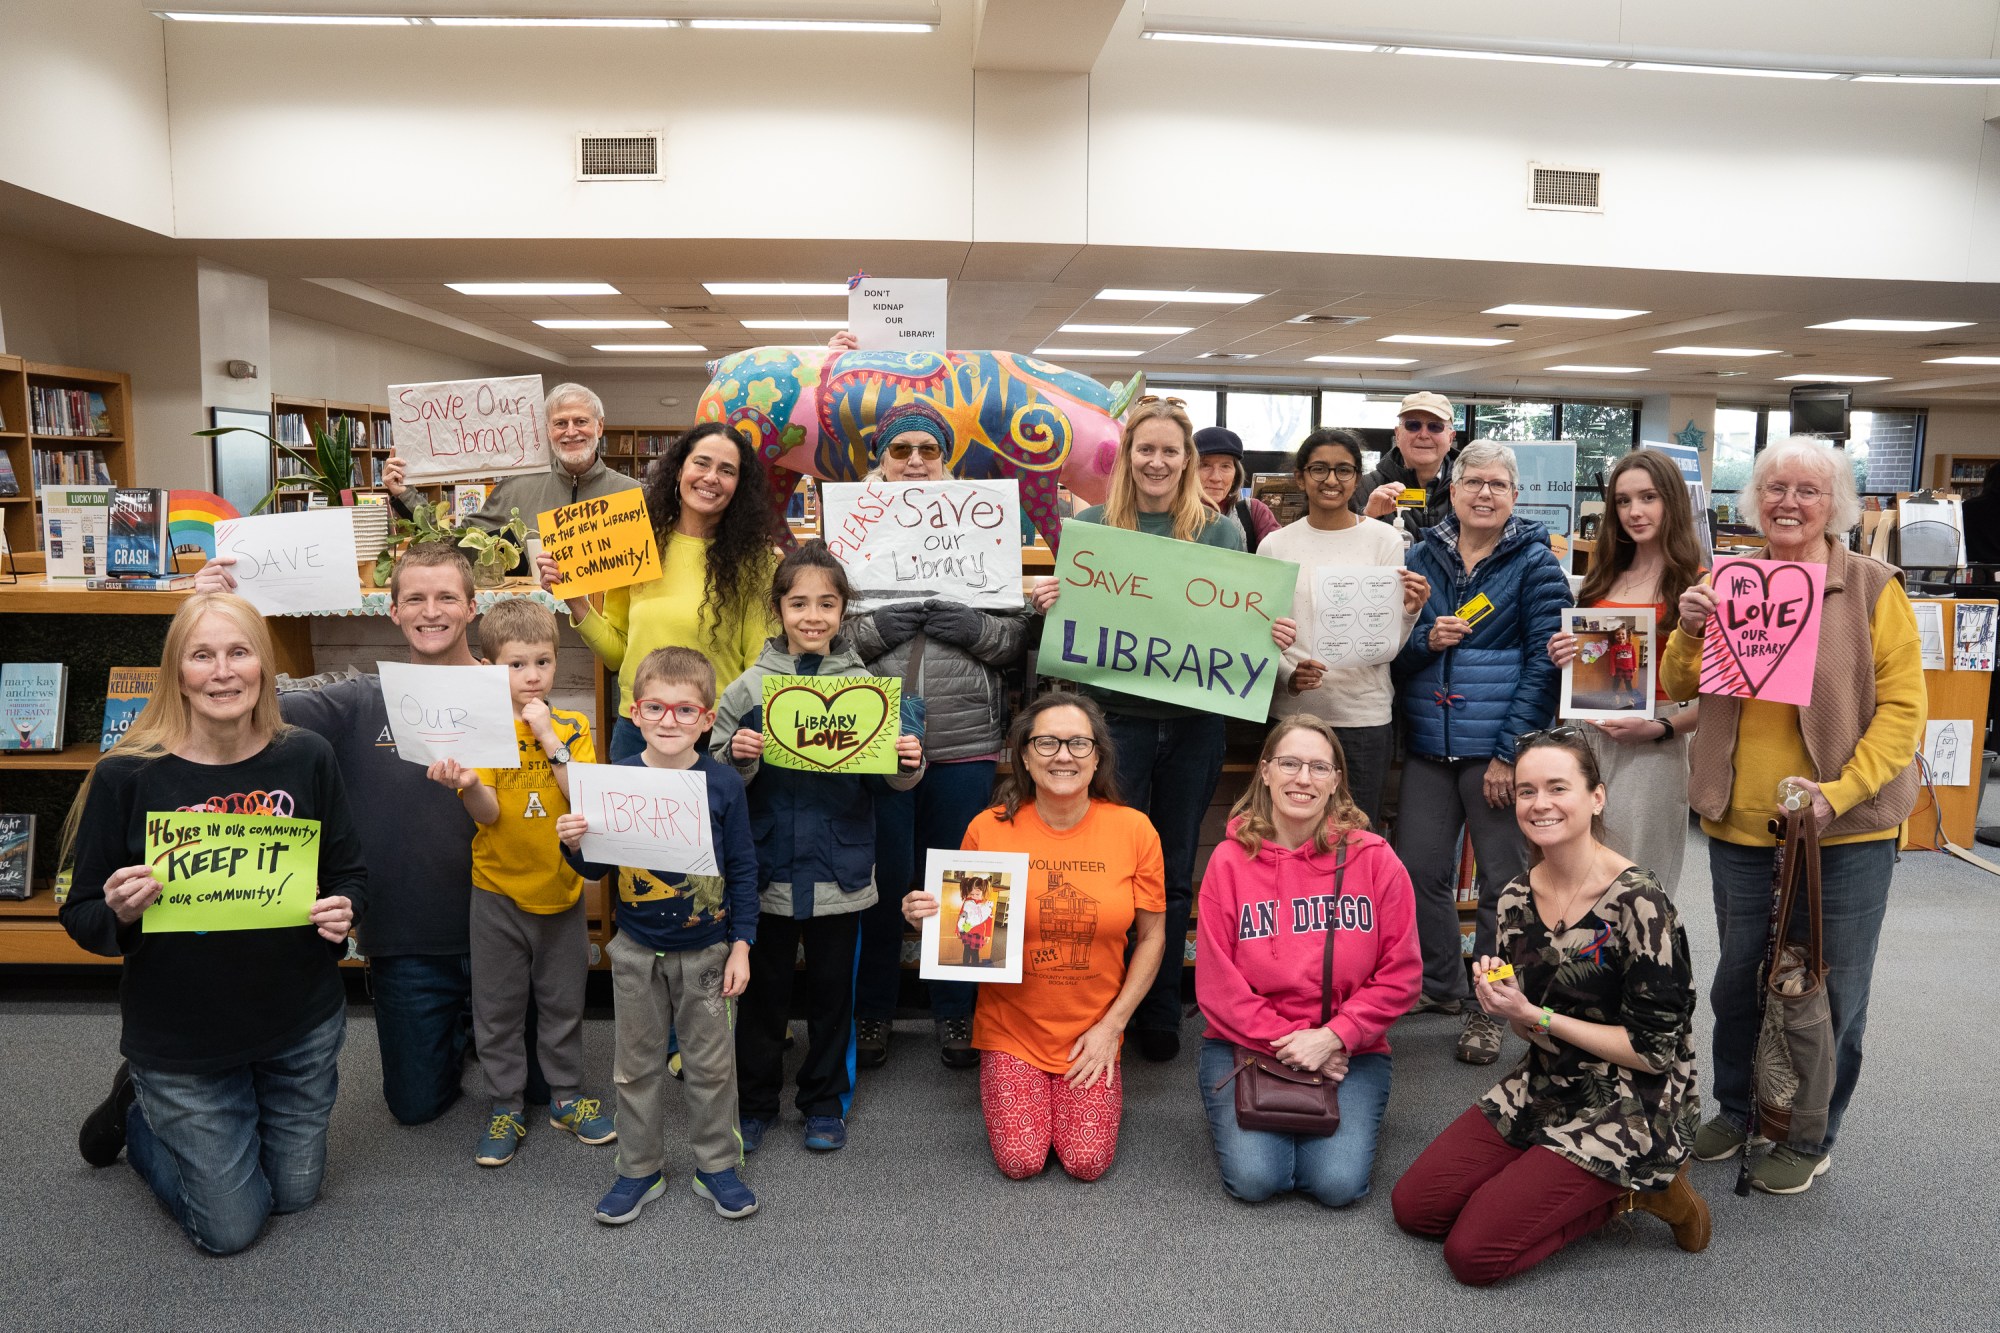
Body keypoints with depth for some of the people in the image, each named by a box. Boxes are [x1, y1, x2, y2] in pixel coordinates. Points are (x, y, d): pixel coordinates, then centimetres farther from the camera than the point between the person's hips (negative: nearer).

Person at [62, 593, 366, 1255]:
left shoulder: (306, 758, -9)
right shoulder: (126, 776, -15)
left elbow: (349, 871, 3)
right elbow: (81, 919, -6)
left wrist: (342, 911, -19)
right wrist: (120, 912, -28)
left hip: (303, 1024, 3)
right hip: (181, 1038, -2)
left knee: (295, 1193, 20)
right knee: (230, 1227, 9)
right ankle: (138, 1110, 34)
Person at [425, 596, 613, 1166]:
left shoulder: (573, 726, -3)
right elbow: (489, 814, -15)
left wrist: (550, 739, -20)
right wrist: (465, 785, -36)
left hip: (560, 889, 1)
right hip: (498, 890, 0)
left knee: (563, 1002, 14)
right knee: (498, 1007, 10)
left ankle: (566, 1096, 31)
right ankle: (507, 1107, 27)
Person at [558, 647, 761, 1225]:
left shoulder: (723, 782, -10)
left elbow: (742, 869, -3)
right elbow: (596, 869, 1)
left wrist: (741, 944, -3)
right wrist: (575, 845, -21)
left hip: (707, 949, -1)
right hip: (637, 950, 1)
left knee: (712, 1064, 11)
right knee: (636, 1066, 14)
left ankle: (716, 1166, 29)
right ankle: (639, 1170, 31)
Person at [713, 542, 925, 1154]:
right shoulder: (751, 685, -3)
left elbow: (885, 779, 2)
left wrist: (908, 765, -19)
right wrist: (738, 757, -21)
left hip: (839, 870, 0)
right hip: (768, 868, 0)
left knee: (833, 990, 14)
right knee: (764, 990, 14)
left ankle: (826, 1101, 32)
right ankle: (756, 1099, 32)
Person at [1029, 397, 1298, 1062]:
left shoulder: (1221, 531, 4)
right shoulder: (1091, 525, 3)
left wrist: (1273, 636, -13)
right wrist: (1047, 604, -15)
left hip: (1194, 722, 1)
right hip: (1116, 715, -1)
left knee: (1174, 872, 10)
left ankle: (1161, 1015, 25)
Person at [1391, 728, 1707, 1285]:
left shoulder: (1638, 903, -20)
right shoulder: (1517, 899, 0)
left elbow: (1655, 1050, -18)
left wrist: (1537, 1017, -19)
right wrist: (1498, 1002, -13)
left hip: (1630, 1110, -7)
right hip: (1545, 1090, 7)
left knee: (1473, 1253, -14)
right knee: (1413, 1205, 1)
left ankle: (1634, 1189, 4)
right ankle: (1582, 1189, 12)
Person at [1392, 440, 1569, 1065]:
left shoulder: (1536, 563, -2)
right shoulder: (1420, 558, 9)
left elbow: (1545, 660, -8)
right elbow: (1389, 647, 11)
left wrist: (1510, 750, -14)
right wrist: (1426, 640, -12)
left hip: (1498, 749, -4)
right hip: (1429, 744, 4)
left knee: (1504, 882, 3)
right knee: (1418, 871, 7)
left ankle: (1487, 1007, 17)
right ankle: (1439, 984, 28)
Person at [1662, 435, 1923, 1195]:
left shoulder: (1872, 589, -8)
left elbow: (1902, 707, -11)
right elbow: (1682, 690, 6)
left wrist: (1838, 791, -22)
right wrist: (1688, 634, -14)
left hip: (1845, 831, -3)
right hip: (1741, 824, 4)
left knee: (1830, 991, 8)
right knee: (1737, 980, 17)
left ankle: (1812, 1137, 26)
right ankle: (1735, 1109, 36)